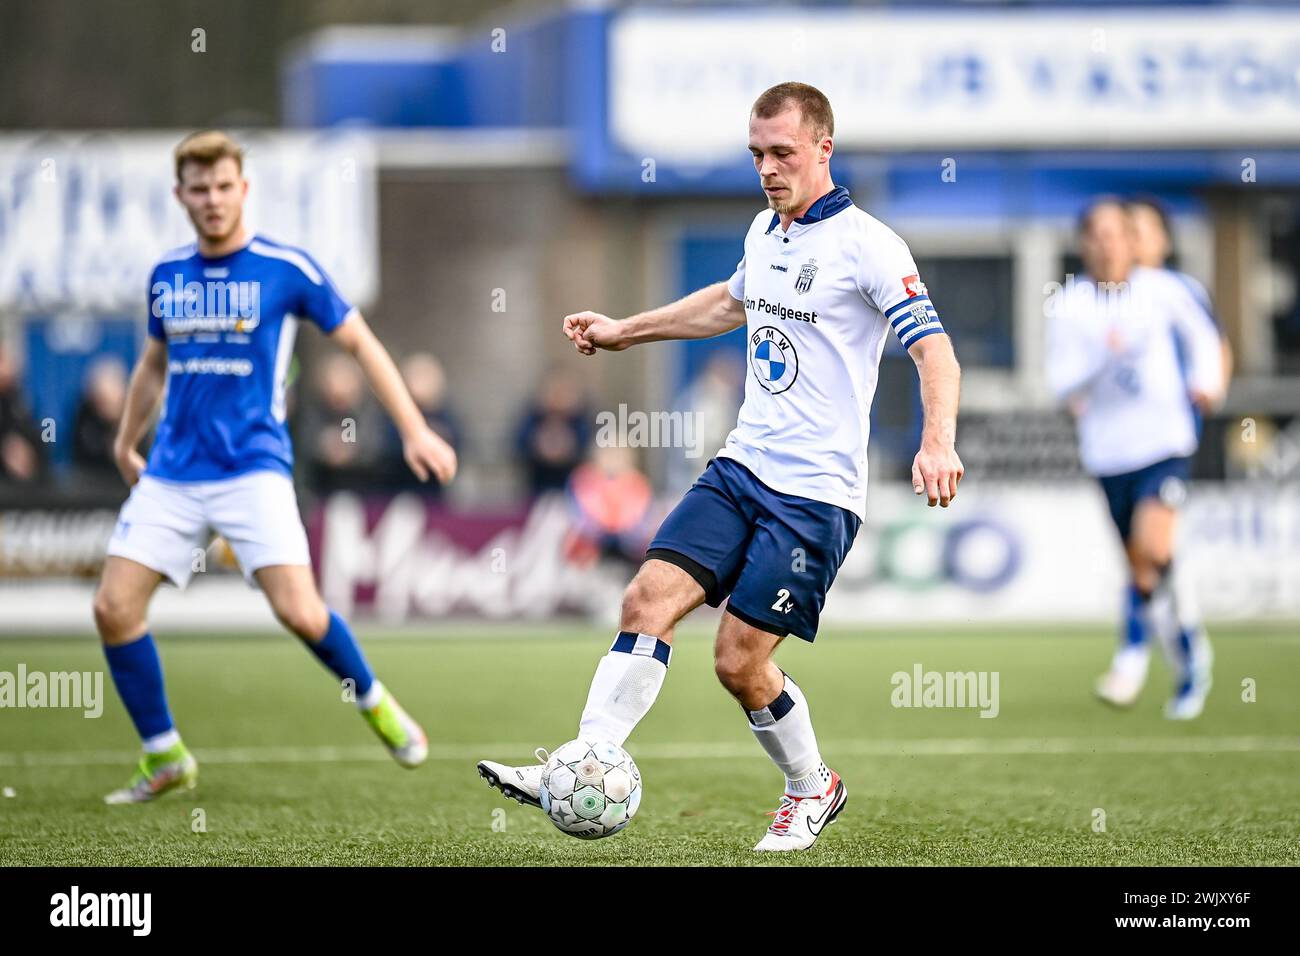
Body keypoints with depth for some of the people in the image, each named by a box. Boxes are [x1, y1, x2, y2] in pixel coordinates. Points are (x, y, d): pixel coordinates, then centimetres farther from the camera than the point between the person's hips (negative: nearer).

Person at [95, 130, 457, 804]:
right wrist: (125, 444, 29)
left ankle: (373, 702, 10)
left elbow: (359, 343, 3)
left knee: (298, 610, -19)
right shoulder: (167, 274, 9)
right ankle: (165, 757, 7)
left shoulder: (286, 268, -4)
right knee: (114, 607, -8)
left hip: (253, 467, -4)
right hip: (172, 475, 4)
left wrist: (414, 429, -2)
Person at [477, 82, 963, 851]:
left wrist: (939, 441, -36)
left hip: (816, 492, -7)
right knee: (649, 600, -10)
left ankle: (812, 788, 19)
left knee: (740, 663, -7)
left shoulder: (866, 245, -12)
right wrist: (625, 331, 40)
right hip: (742, 467, 7)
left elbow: (935, 349, -19)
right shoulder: (764, 232, 13)